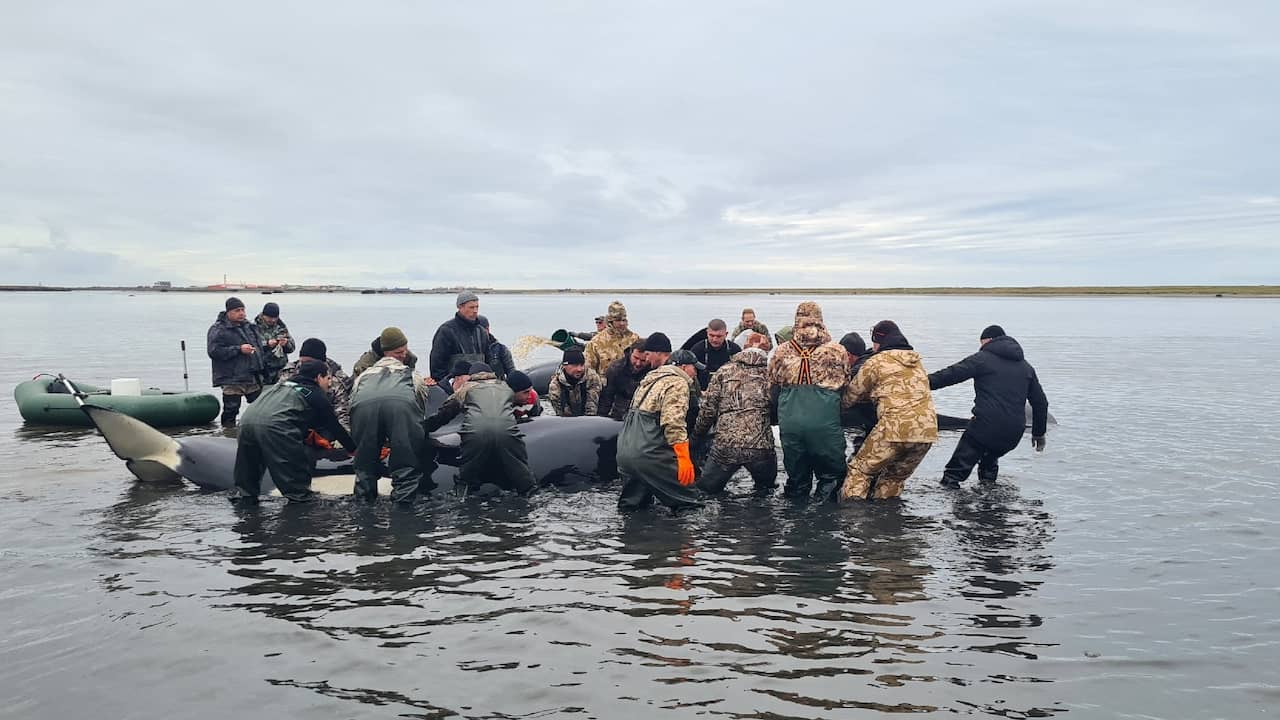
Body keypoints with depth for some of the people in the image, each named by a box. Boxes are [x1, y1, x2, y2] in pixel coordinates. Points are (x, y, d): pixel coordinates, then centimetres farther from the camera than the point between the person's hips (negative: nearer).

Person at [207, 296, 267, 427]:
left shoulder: (249, 326, 16)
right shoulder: (218, 329, -7)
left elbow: (258, 345, 29)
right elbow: (214, 351, -18)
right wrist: (239, 349, -21)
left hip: (253, 377, 7)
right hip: (232, 379, -7)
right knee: (230, 411, -3)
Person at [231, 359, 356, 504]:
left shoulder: (282, 385, 34)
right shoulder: (315, 394, 14)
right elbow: (335, 426, 18)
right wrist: (354, 449, 29)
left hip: (247, 419, 7)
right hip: (274, 426, -7)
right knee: (297, 469, 5)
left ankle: (242, 496, 29)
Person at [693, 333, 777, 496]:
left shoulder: (724, 372, 8)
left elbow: (708, 409, 5)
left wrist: (697, 434, 20)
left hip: (725, 446, 0)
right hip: (761, 446, 0)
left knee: (707, 489, 16)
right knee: (766, 487, 24)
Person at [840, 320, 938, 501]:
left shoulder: (876, 362, 3)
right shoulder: (916, 363, 23)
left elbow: (852, 394, 11)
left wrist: (839, 405, 31)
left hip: (895, 429, -6)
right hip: (927, 432, 6)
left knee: (860, 471, 6)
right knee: (895, 478, 22)